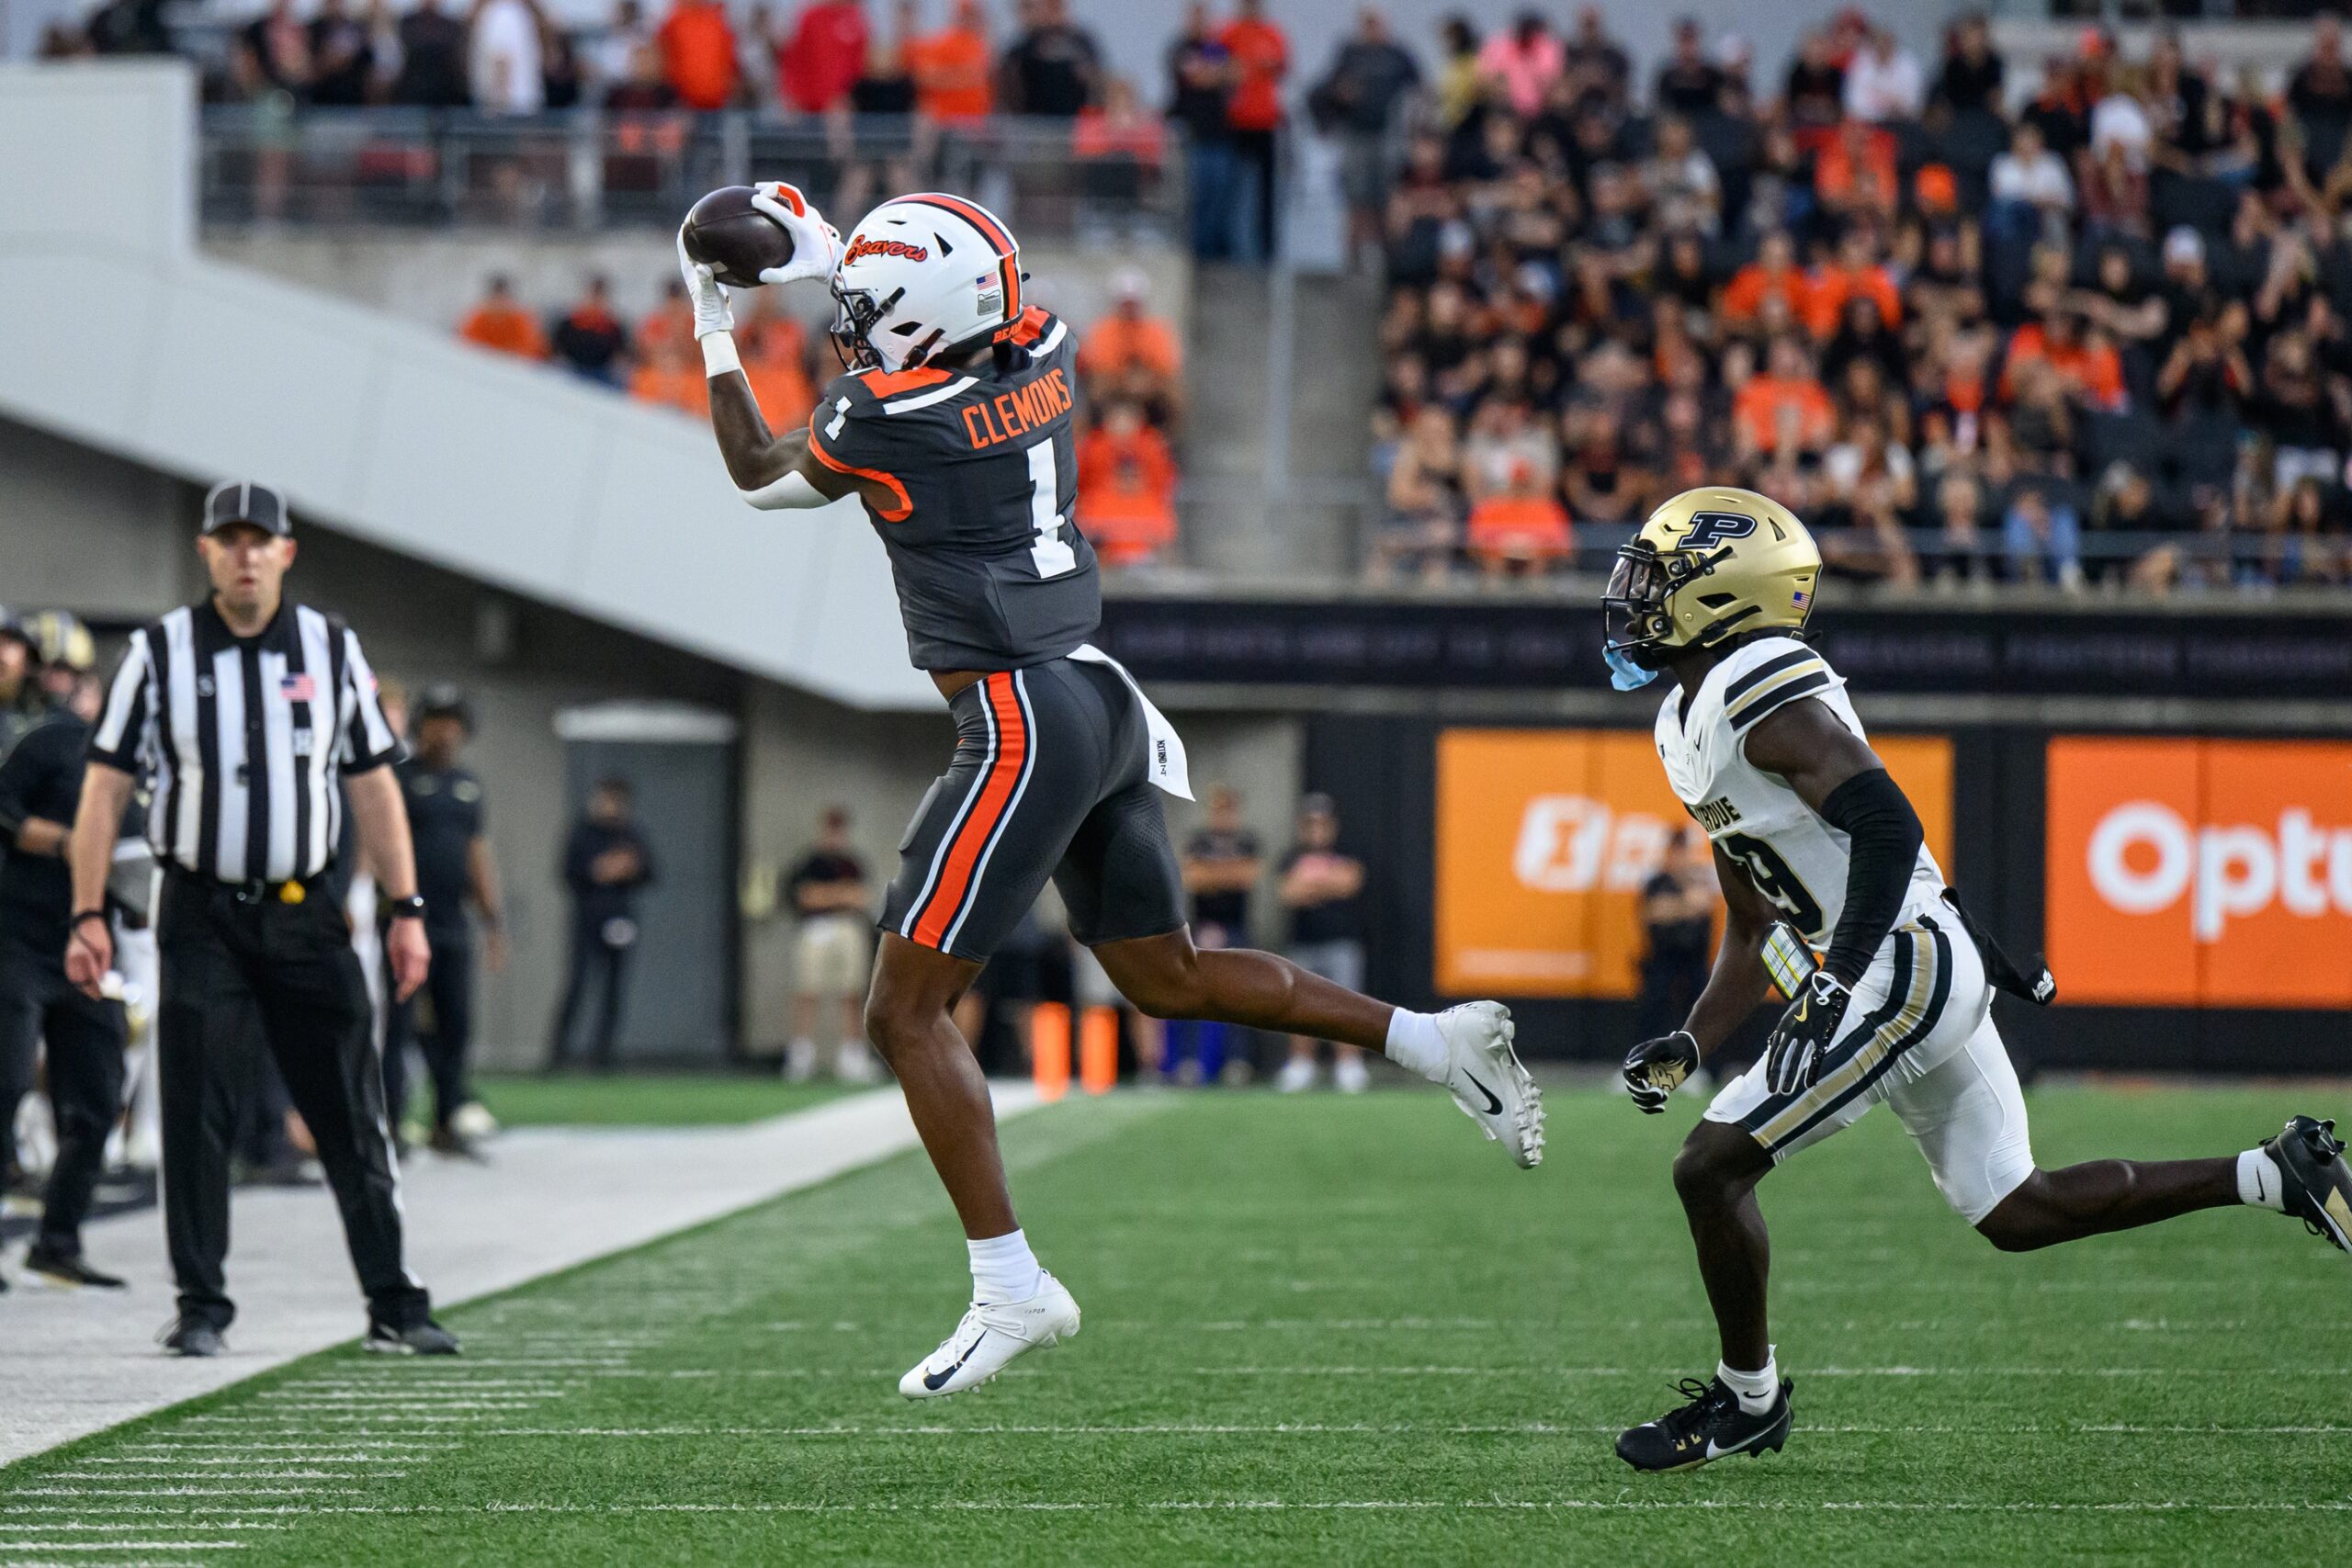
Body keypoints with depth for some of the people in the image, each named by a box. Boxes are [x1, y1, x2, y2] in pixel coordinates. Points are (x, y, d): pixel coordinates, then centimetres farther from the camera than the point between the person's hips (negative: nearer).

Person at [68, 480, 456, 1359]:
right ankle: (201, 1309, 3)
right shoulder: (159, 653, 0)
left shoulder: (332, 650, 6)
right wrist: (88, 915, -8)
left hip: (306, 915, 1)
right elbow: (105, 790, 0)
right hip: (201, 915, -1)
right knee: (194, 1114, -4)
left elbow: (373, 788, 10)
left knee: (352, 1114, 1)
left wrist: (406, 910, 4)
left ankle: (394, 1305, 7)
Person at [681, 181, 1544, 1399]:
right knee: (1166, 978, 21)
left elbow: (756, 472, 7)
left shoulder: (884, 422, -14)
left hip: (1019, 725, -8)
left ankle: (1011, 1289, -5)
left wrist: (713, 324, 17)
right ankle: (1435, 1040, 14)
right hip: (1102, 703, 8)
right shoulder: (1040, 360, 4)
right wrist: (822, 257, 28)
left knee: (907, 1012, -3)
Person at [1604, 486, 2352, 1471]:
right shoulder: (1694, 724, 16)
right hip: (1932, 981, 10)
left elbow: (1887, 824, -27)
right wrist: (1689, 1047, 12)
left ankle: (1747, 1398, 7)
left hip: (1902, 973, -10)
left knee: (1711, 1168, -8)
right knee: (2015, 1214, 14)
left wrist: (1835, 984, -32)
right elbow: (1756, 935, 22)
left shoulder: (1762, 696, -15)